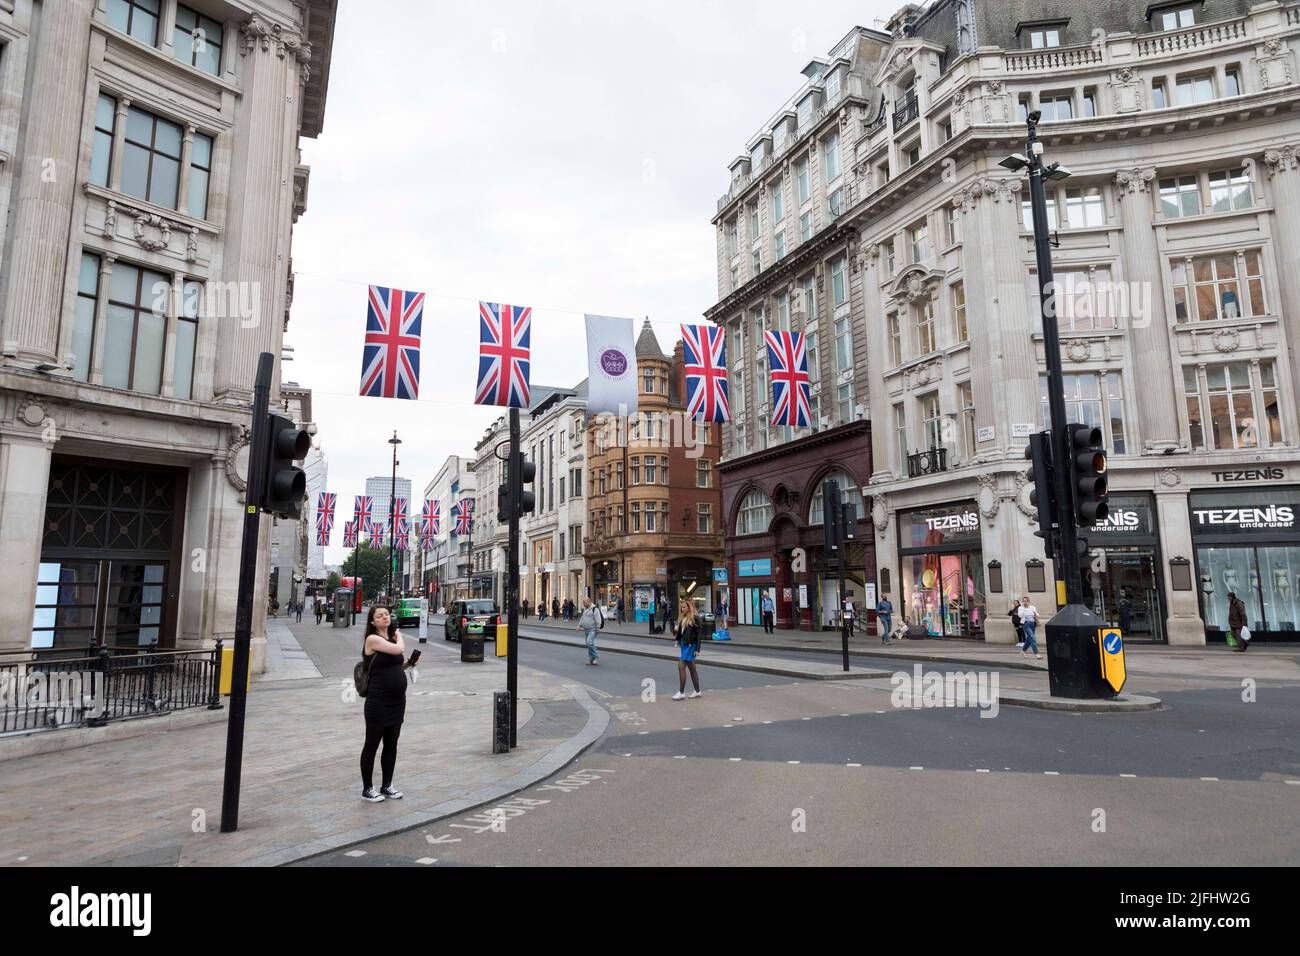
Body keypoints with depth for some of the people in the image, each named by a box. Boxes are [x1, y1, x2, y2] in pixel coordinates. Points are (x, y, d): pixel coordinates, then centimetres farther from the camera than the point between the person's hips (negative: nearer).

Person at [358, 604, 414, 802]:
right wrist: (399, 635, -5)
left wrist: (408, 664, 3)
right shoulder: (373, 639, -12)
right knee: (372, 745, 6)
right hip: (378, 702, -7)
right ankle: (367, 789, 19)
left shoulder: (391, 639, 10)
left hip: (397, 700, 7)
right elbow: (400, 649, -22)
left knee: (391, 745, 15)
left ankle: (387, 786, 27)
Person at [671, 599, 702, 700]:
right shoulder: (681, 618, 12)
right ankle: (697, 691, 23)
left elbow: (698, 634, -12)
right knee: (692, 668, 14)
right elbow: (678, 632, 21)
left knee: (681, 666, -12)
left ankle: (681, 692, -6)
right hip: (683, 644, 8)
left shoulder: (694, 619, -11)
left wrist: (697, 649, -15)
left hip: (690, 645, -8)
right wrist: (675, 629, 0)